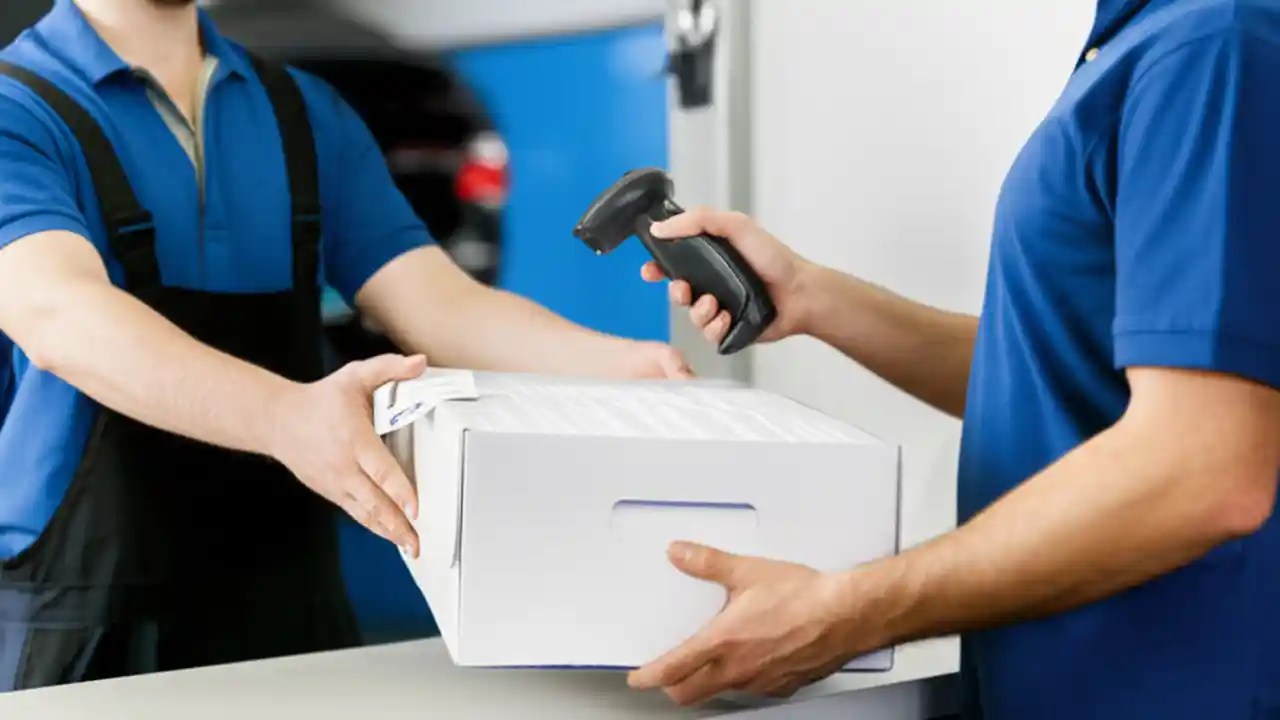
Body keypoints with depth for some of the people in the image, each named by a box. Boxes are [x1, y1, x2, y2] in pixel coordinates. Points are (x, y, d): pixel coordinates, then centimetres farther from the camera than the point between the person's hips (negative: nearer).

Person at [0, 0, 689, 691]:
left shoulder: (308, 113, 8)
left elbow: (437, 303, -1)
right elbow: (61, 318, -25)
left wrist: (616, 364, -19)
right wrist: (286, 417, -41)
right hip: (83, 616, -4)